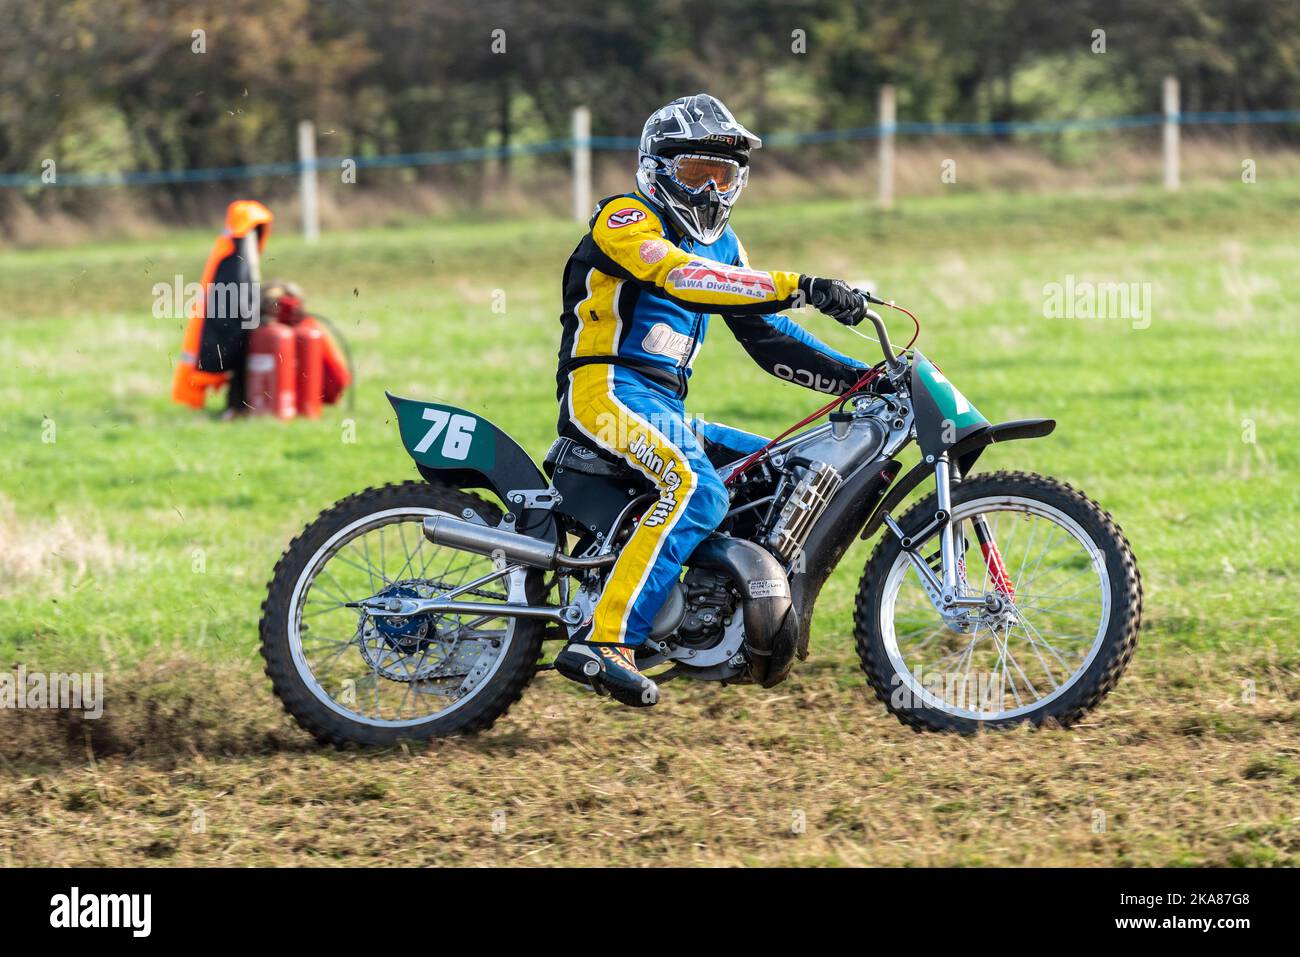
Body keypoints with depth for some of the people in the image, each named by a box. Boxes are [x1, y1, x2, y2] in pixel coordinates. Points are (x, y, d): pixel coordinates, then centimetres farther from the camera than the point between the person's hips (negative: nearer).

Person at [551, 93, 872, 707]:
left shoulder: (722, 243, 21)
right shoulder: (627, 220, -6)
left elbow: (766, 334, 20)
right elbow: (681, 276, -25)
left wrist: (854, 377, 5)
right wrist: (800, 287, -34)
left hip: (667, 411, 9)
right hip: (606, 393, -9)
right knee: (697, 490, -33)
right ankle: (604, 642, -40)